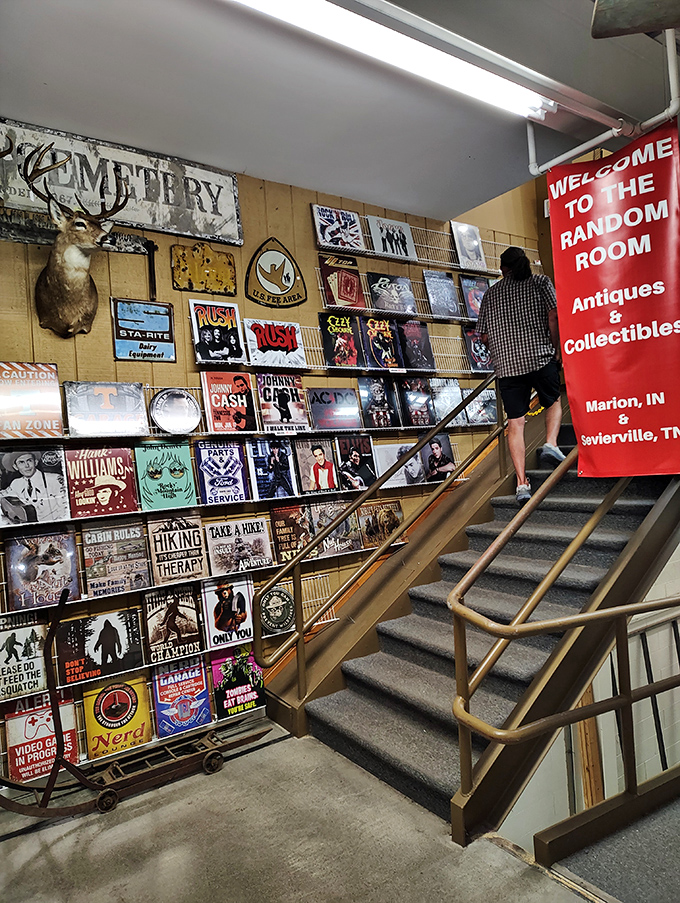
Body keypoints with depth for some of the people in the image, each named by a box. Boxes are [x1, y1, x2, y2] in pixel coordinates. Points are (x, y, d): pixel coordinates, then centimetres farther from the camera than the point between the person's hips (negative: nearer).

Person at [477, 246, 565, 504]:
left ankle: (521, 483, -3)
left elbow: (484, 336, 10)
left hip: (506, 364, 1)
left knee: (515, 422, 2)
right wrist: (557, 350, 2)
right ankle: (551, 443, -3)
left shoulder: (491, 293, 13)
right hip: (541, 357, -1)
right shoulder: (540, 282, 8)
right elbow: (553, 316, -6)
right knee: (553, 402, 23)